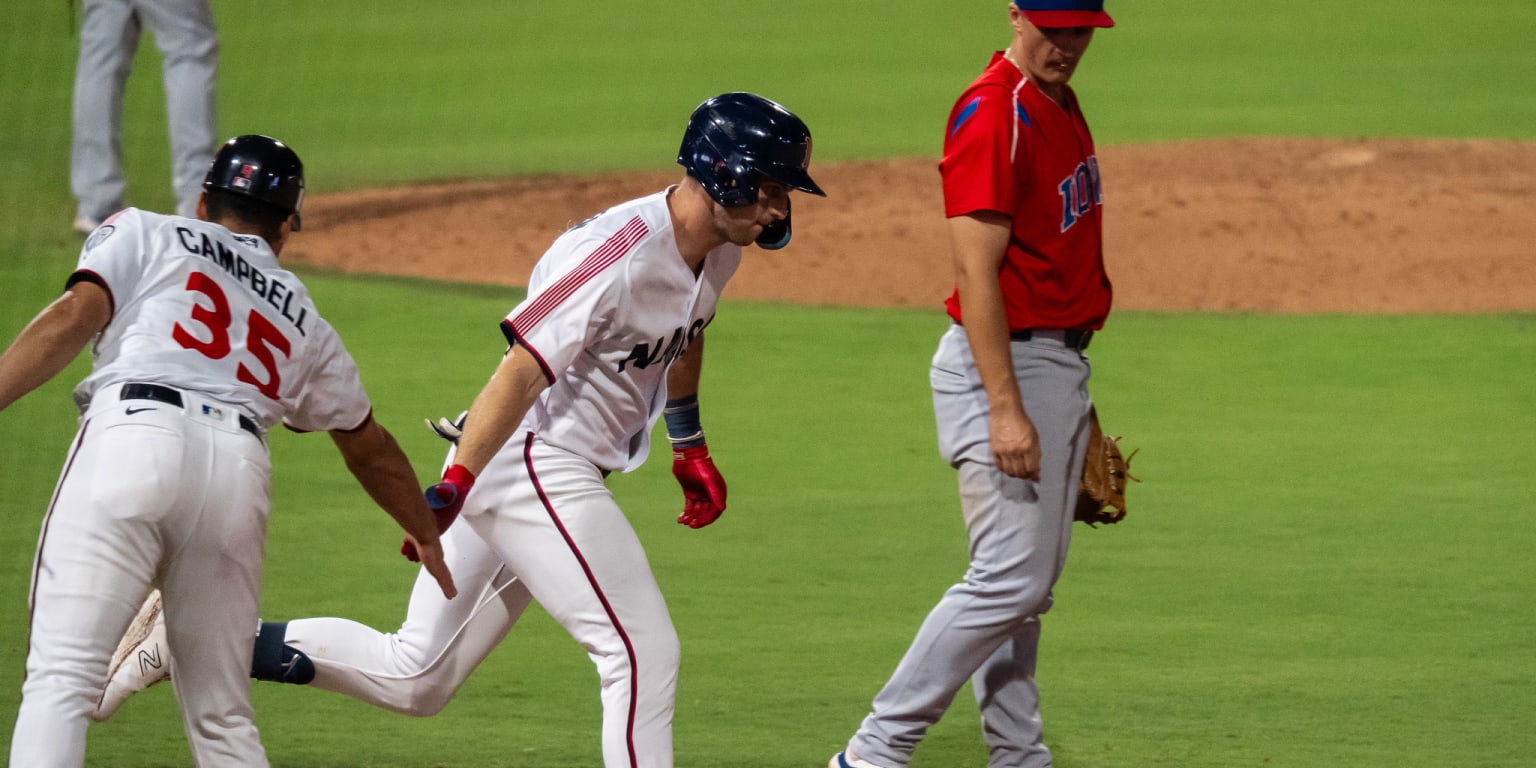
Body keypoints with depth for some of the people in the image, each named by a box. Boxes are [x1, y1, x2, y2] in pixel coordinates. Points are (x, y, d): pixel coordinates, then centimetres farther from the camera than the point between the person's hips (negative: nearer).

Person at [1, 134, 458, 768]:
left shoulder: (145, 235, 22)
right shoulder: (303, 322, 32)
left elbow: (75, 317, 2)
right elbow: (368, 446, 42)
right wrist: (427, 535, 58)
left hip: (132, 436, -4)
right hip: (241, 474, 4)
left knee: (61, 675, -11)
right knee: (222, 716, 13)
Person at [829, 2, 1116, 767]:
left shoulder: (1059, 104, 12)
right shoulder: (992, 115, -18)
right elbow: (976, 272, -23)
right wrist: (1005, 408, -28)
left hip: (1060, 357, 10)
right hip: (1003, 363, -10)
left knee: (1029, 582, 12)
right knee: (1011, 576, -12)